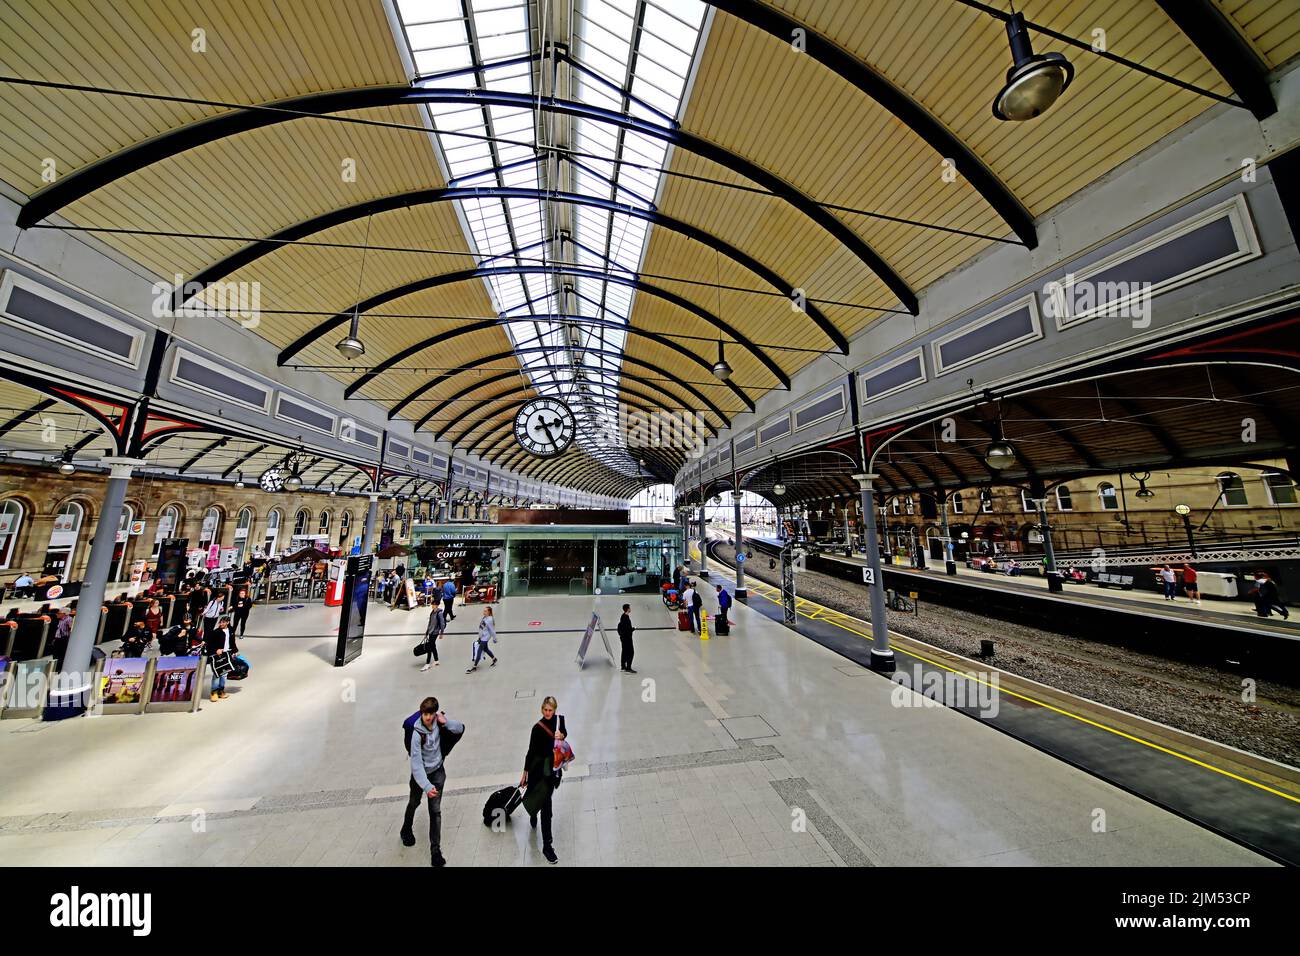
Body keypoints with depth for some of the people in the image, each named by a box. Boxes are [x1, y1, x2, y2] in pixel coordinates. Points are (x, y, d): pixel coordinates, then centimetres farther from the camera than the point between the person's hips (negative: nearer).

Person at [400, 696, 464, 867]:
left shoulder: (438, 721, -22)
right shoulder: (417, 733, -32)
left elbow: (460, 728, -13)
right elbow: (416, 763, -31)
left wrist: (445, 721, -31)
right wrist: (426, 786, -36)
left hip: (437, 771, 1)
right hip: (420, 772, -1)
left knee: (435, 809, 2)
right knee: (414, 803, 26)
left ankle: (435, 848, 18)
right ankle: (406, 830, 57)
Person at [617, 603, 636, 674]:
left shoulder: (622, 616, 8)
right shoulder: (626, 617, -22)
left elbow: (619, 627, 15)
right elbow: (628, 629, -24)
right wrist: (633, 628, -9)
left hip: (623, 637, 10)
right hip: (627, 638, -10)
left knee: (625, 652, 17)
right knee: (630, 652, -4)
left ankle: (623, 667, 26)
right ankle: (628, 669, -2)